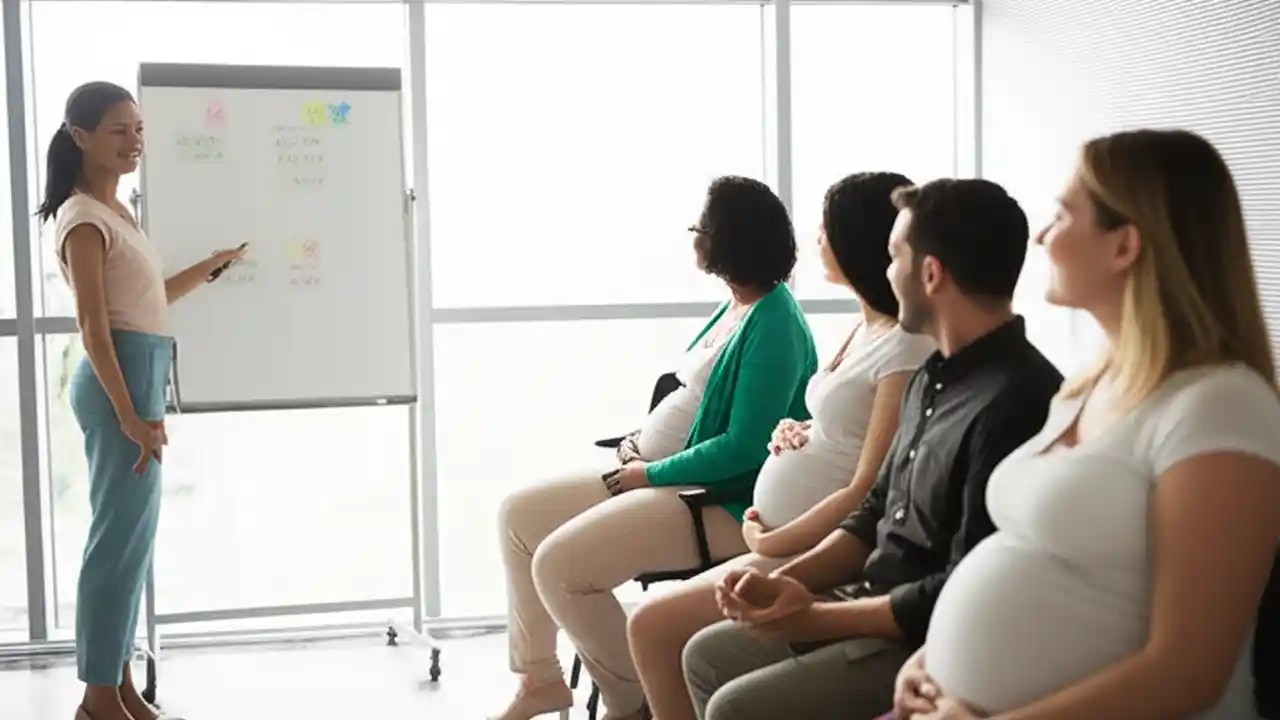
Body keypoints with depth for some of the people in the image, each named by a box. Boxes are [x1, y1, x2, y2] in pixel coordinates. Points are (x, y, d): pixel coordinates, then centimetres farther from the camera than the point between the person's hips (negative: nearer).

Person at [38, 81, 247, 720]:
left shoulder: (116, 211, 17)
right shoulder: (84, 218, -12)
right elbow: (94, 327, -18)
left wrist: (212, 266, 31)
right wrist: (129, 414, -22)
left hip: (139, 378, 10)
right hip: (119, 379, -10)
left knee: (130, 533, 12)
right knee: (122, 533, -6)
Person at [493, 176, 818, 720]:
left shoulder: (774, 327, -19)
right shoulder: (738, 306, 11)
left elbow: (743, 448, -23)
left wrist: (652, 473, -15)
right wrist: (642, 441, 5)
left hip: (719, 502, -10)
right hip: (663, 475, 11)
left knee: (558, 565, -23)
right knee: (519, 513, 7)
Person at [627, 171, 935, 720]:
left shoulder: (906, 349, -19)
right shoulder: (867, 328, 10)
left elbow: (867, 495, -20)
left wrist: (766, 542, -11)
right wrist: (796, 434, 2)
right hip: (784, 541, 9)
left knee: (652, 627, -9)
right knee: (656, 626, 5)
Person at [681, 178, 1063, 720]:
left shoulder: (1014, 402, -24)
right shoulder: (933, 378, 10)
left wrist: (817, 618, -17)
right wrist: (784, 582, 0)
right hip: (876, 606, 10)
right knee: (707, 656, 12)